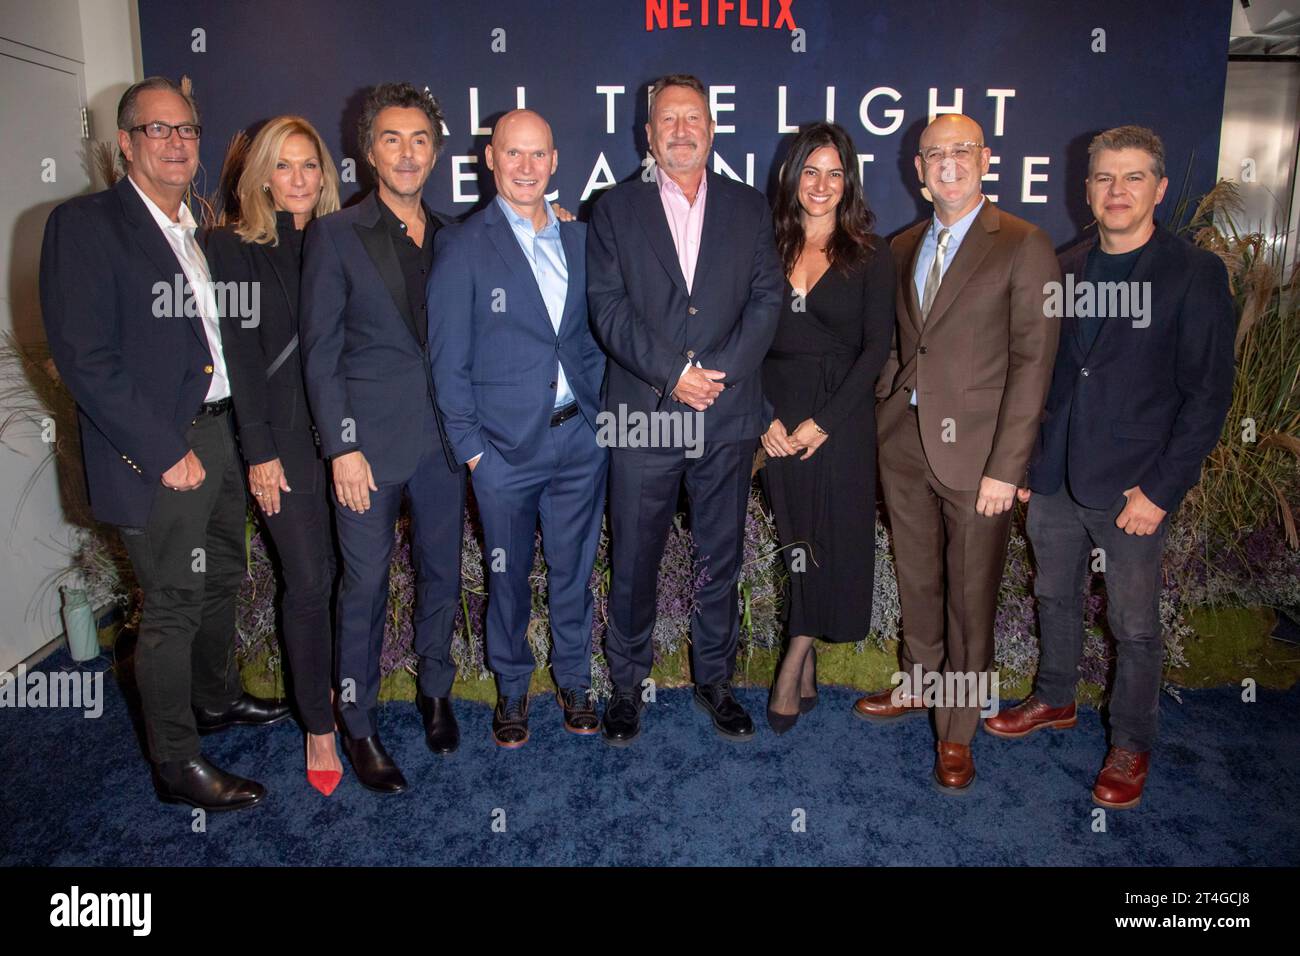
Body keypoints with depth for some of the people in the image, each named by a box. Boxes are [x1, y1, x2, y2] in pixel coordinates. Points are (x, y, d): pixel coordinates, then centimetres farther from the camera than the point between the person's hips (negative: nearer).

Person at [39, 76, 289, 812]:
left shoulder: (205, 229, 12)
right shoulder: (85, 225, -10)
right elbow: (85, 360, -16)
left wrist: (243, 432, 4)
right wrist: (165, 452, -18)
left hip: (222, 431, 7)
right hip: (159, 452, -7)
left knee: (222, 580, 20)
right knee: (172, 607, 2)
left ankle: (217, 698, 43)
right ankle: (176, 764, 18)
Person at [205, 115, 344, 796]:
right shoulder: (235, 247, 1)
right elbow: (241, 352, -4)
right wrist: (259, 451, -8)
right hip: (287, 439, -3)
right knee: (308, 582, -1)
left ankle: (346, 689, 27)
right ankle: (318, 727, 14)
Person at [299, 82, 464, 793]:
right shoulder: (335, 235, -1)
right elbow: (320, 352, -4)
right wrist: (342, 446, -10)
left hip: (443, 435, 4)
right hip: (369, 440, -4)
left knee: (441, 572, 13)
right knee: (365, 583, 3)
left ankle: (435, 692, 33)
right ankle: (358, 722, 19)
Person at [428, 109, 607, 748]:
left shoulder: (579, 239, 8)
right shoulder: (463, 246, -4)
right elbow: (447, 359, -5)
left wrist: (597, 413, 4)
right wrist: (469, 446, -8)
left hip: (579, 438, 3)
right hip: (505, 447, -3)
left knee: (573, 570, 14)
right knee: (508, 576, 10)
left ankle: (573, 681, 34)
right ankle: (512, 690, 31)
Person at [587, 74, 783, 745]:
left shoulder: (749, 208, 11)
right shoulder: (615, 210, 6)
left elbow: (766, 299, 2)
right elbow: (608, 307, -4)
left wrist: (720, 372, -12)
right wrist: (673, 374, -15)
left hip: (728, 416, 2)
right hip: (642, 414, -1)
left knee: (720, 561, 11)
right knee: (633, 561, 7)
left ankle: (714, 679, 28)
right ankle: (627, 683, 25)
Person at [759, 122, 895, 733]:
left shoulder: (869, 254, 1)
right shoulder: (770, 247, 8)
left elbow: (877, 347, -5)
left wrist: (823, 421, -12)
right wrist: (765, 418, -6)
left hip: (841, 418, -2)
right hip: (777, 420, 2)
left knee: (831, 541, -1)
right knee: (796, 543, 7)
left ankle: (791, 672, 11)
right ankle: (807, 671, 20)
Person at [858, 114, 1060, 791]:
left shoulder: (1024, 246, -7)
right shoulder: (903, 247, 12)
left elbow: (1032, 361, -11)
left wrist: (1006, 467, -15)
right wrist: (883, 410, 6)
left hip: (975, 453, -5)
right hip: (903, 445, 5)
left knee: (969, 596, 6)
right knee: (916, 582, 18)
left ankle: (957, 730, 23)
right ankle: (918, 685, 40)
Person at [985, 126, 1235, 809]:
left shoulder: (1195, 273, -6)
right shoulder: (1063, 271, 7)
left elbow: (1208, 393, -9)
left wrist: (1161, 490, -14)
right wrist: (1023, 461, 6)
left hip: (1133, 488, -4)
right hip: (1052, 477, 5)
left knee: (1135, 625, 6)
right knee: (1055, 597, 19)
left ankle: (1131, 744, 26)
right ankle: (1054, 700, 40)